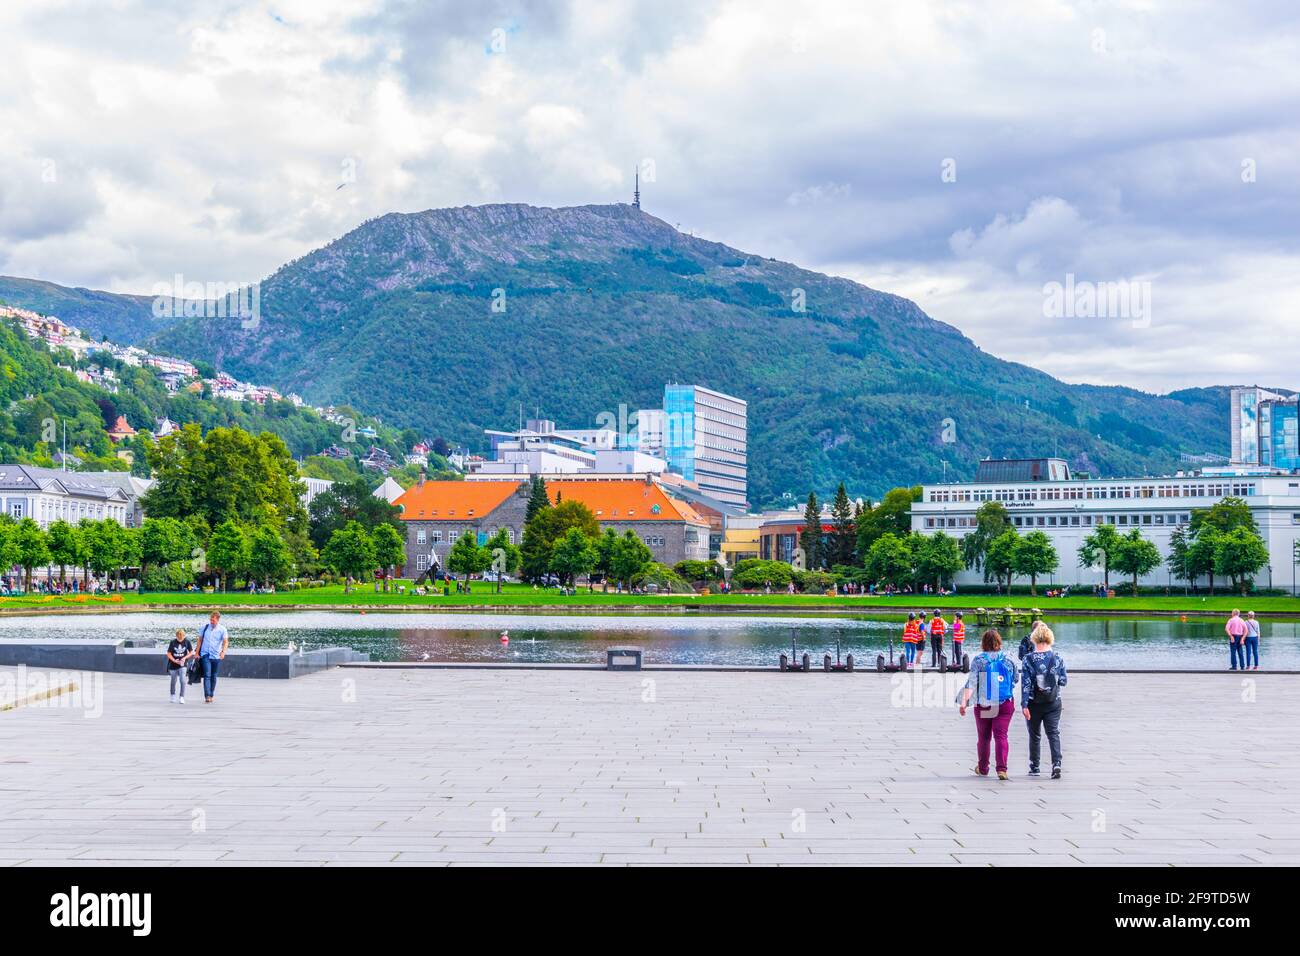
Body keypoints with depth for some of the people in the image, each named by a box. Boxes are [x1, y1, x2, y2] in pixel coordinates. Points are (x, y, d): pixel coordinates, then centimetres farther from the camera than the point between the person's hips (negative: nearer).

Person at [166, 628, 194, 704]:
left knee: (182, 681, -15)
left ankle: (181, 697, -11)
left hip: (182, 664, -1)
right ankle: (173, 696, 32)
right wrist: (174, 661, -19)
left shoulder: (187, 641, -8)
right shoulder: (173, 642, -10)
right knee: (174, 681, 13)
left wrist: (185, 658, -15)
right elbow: (169, 653, -5)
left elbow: (191, 652, 1)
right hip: (173, 665, 1)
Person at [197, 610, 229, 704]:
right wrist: (197, 653, 8)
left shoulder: (222, 629, -1)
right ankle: (207, 696, -20)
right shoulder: (205, 627, 5)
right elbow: (200, 640, 12)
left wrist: (223, 652, -28)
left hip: (216, 656, 0)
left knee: (213, 677, 9)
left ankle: (211, 695, 21)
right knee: (207, 675, -13)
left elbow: (225, 642, -11)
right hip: (205, 655, 0)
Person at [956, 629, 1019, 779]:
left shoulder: (978, 660, -4)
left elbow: (971, 682, -12)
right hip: (1005, 704, 0)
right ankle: (1001, 768, -18)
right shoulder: (1009, 659, 2)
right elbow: (1014, 681, 12)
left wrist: (964, 701, -14)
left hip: (983, 705, 0)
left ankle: (983, 768, 28)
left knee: (983, 737, 14)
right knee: (1001, 735, -3)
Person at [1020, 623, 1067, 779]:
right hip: (1053, 703, 1)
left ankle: (1034, 767, 20)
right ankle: (1056, 764, -18)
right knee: (1054, 733, 1)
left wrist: (1024, 705, -11)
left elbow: (1026, 683, -12)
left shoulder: (1029, 659, -9)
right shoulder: (1057, 658, -4)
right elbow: (1064, 681, 3)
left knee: (1034, 735, 13)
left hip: (1034, 704, -1)